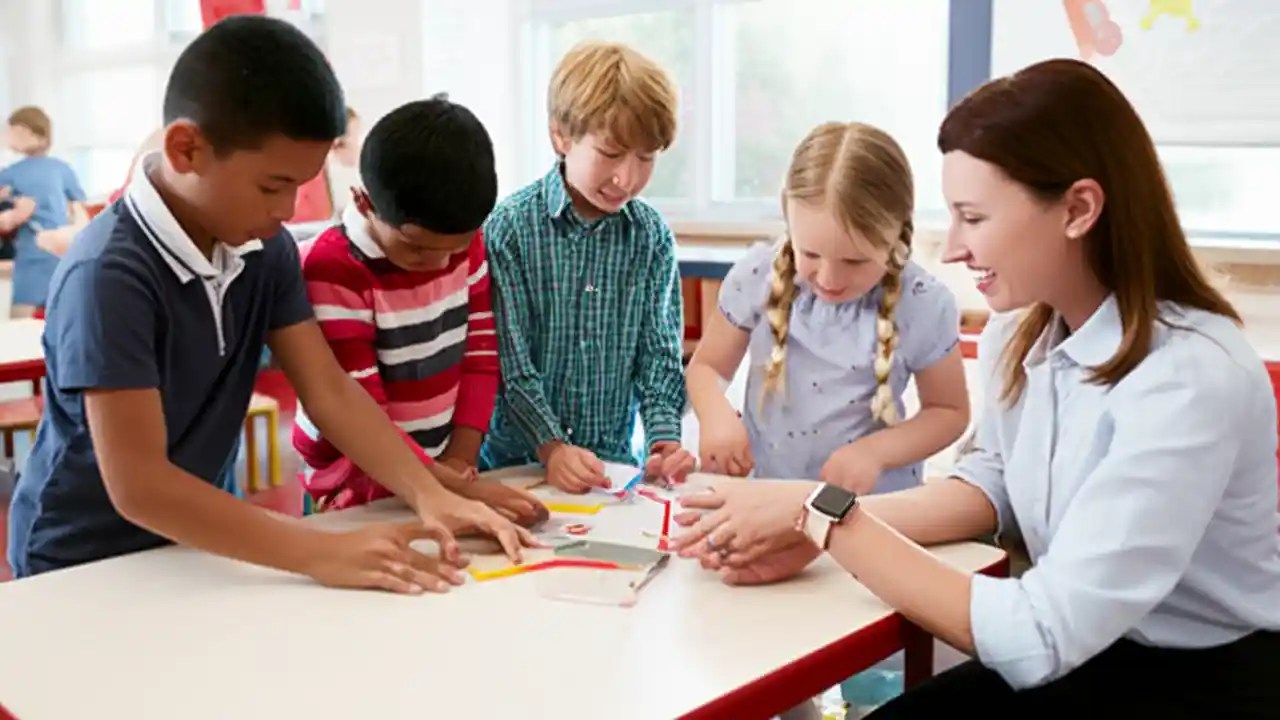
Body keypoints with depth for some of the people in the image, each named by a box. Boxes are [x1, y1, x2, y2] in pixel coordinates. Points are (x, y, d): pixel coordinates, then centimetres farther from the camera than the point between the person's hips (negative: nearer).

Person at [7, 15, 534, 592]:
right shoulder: (109, 275, -24)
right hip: (83, 563, -5)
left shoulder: (266, 248, -5)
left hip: (194, 541, 5)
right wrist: (320, 553, -33)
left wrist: (429, 496, -18)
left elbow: (331, 392, -5)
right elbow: (139, 486, -28)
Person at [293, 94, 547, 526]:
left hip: (441, 472, 5)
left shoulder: (465, 245, -1)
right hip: (359, 496, -5)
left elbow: (480, 355, 4)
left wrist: (459, 462, -8)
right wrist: (454, 490, -27)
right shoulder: (333, 272, -19)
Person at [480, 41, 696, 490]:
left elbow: (659, 354, 5)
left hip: (614, 460, 3)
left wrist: (663, 437, -9)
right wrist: (552, 448, -17)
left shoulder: (653, 235, 3)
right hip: (516, 462, -2)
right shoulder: (509, 227, -7)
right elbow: (510, 364, -9)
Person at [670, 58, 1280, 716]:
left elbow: (1039, 639, -31)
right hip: (1085, 652, 5)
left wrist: (826, 516, -26)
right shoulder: (1019, 331, -7)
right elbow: (993, 483, 6)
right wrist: (816, 532, -10)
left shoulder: (1192, 380, -28)